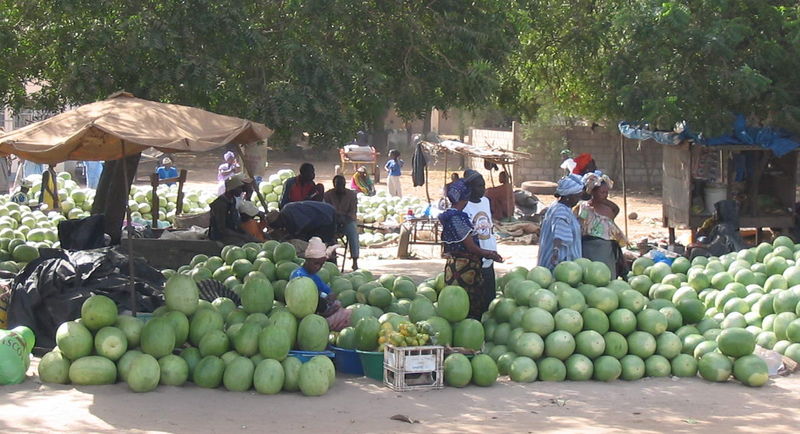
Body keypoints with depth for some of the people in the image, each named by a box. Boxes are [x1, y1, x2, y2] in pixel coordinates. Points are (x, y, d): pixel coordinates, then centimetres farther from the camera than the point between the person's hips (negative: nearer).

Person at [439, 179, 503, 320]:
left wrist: (487, 252, 16)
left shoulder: (450, 215, 13)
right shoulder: (457, 218, -18)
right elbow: (471, 247, -15)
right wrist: (489, 254, 1)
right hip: (463, 269, -10)